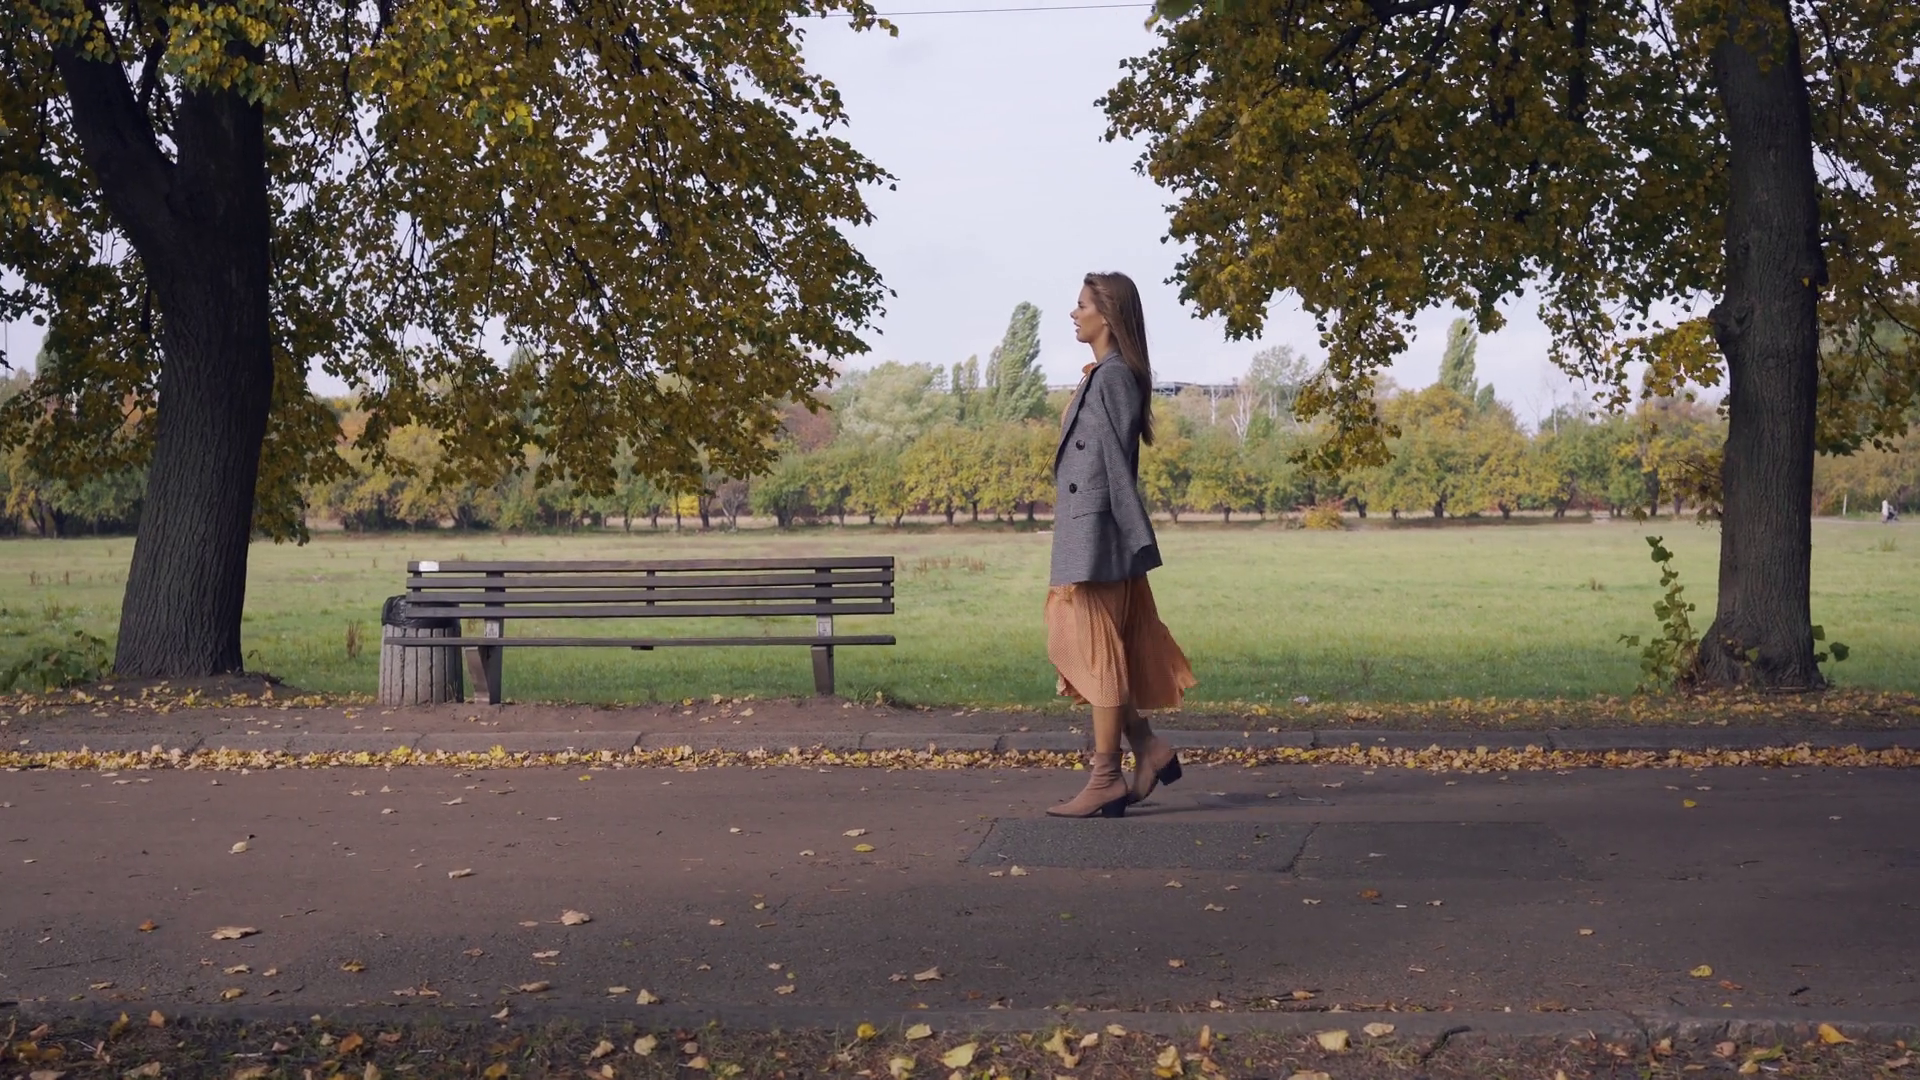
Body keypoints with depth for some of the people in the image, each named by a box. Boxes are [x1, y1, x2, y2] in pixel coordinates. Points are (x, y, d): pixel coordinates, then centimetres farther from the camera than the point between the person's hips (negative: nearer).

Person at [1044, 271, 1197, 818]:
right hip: (1083, 535, 10)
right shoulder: (1101, 375, 15)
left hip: (1097, 536, -10)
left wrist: (1083, 563, -20)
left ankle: (1106, 781, 4)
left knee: (1098, 653, -3)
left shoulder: (1113, 377, -14)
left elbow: (1114, 469, -18)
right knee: (1079, 648, 13)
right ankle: (1149, 747, 19)